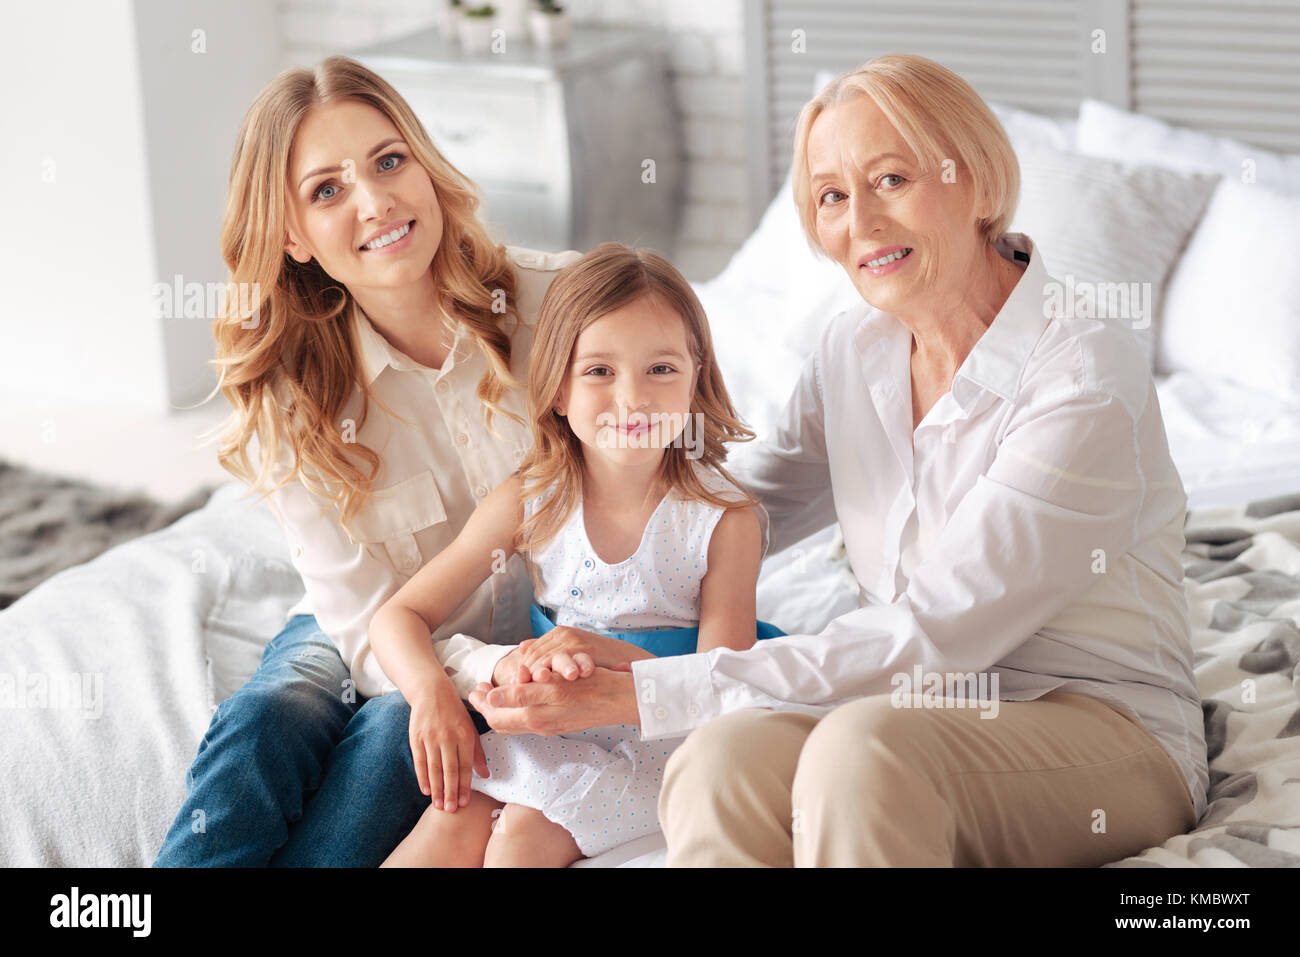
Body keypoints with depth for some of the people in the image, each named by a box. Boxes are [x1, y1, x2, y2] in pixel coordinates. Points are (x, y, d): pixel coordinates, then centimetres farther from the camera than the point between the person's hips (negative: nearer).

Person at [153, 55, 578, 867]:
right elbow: (369, 623, -16)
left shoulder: (559, 303, -16)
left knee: (399, 727, -32)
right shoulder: (284, 394, -13)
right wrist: (487, 671, -38)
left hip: (549, 637, -1)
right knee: (263, 721, -30)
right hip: (368, 642, 1)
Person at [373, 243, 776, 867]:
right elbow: (398, 616, -1)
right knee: (455, 824, -23)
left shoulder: (723, 521, -12)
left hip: (660, 745, -3)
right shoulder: (529, 504, -4)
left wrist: (613, 656, -34)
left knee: (524, 834, -24)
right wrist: (432, 692, -23)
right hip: (546, 733, 3)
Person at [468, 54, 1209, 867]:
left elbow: (933, 635, -22)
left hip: (1104, 731, -5)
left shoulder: (1086, 376, -17)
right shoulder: (857, 350, 6)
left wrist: (645, 695, -23)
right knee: (723, 757, -30)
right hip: (919, 719, 5)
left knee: (860, 746, -37)